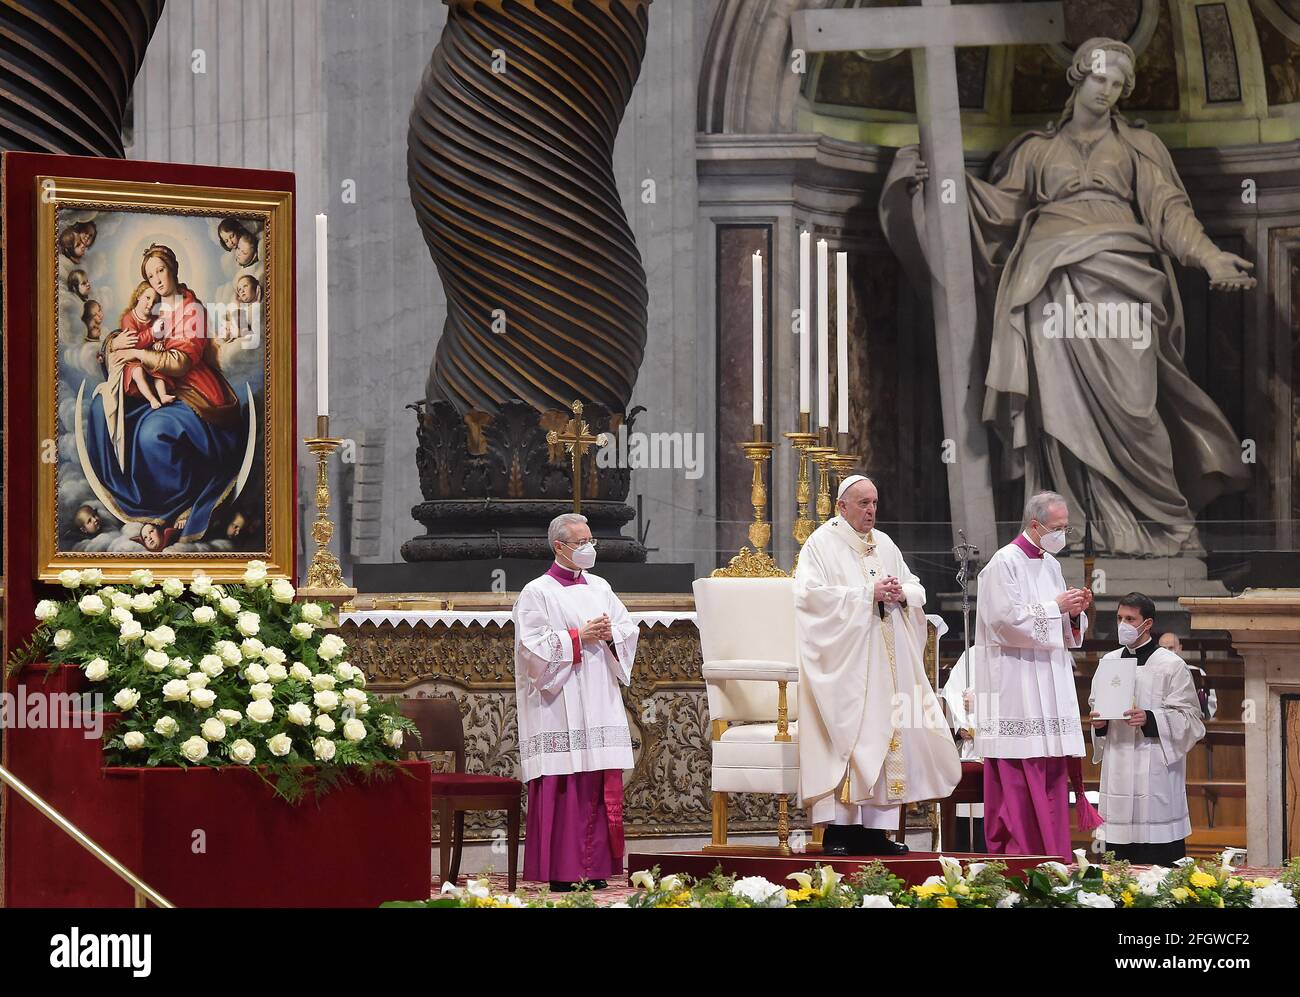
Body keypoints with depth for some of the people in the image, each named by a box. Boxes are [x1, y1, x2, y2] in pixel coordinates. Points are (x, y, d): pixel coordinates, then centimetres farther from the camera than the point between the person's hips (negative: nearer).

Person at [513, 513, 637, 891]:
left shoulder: (600, 588, 16)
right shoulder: (537, 593, -3)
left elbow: (629, 628, 16)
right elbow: (534, 646, -11)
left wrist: (611, 634, -5)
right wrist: (579, 637, -14)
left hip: (600, 701, 6)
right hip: (559, 705, -6)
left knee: (601, 785, 2)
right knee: (563, 785, -9)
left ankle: (594, 866, 7)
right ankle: (561, 870, -6)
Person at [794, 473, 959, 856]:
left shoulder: (885, 545, 17)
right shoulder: (822, 544, -2)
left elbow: (917, 591, 19)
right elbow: (813, 593, -15)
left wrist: (901, 593, -5)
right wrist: (868, 594, -17)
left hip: (885, 662, 6)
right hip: (843, 663, -6)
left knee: (882, 737, 2)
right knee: (843, 737, -11)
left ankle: (875, 827, 3)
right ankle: (837, 829, -12)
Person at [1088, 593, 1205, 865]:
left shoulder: (1171, 666, -2)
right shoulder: (1109, 662, 14)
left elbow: (1189, 719, -4)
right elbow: (1097, 707, 24)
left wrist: (1150, 720, -18)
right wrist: (1098, 722, 1)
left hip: (1155, 771, -5)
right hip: (1117, 769, 5)